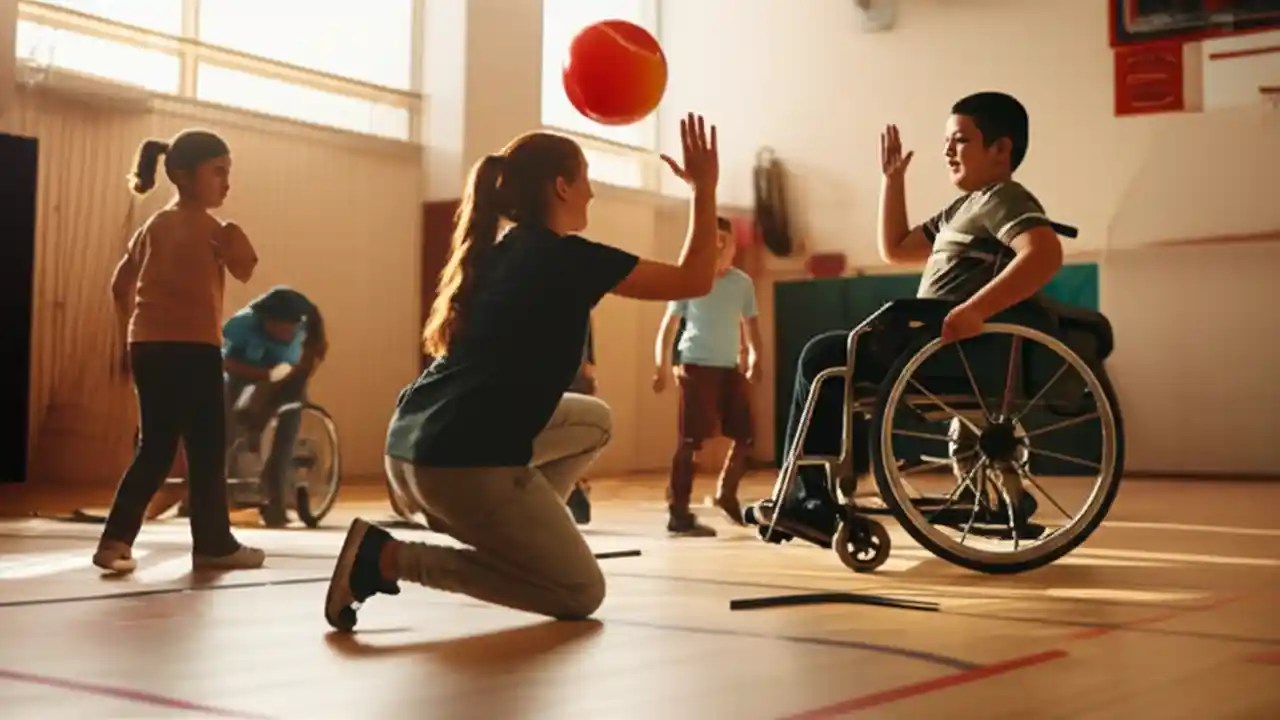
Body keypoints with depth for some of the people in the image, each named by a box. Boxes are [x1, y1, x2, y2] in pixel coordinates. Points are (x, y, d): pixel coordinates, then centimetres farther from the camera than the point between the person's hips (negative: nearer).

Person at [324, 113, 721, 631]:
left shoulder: (499, 251, 15)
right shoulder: (566, 257, -7)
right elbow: (693, 281, -1)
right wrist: (705, 188, 9)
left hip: (416, 443, 10)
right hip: (468, 460, -10)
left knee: (595, 420, 25)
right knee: (582, 595, 4)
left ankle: (511, 535, 14)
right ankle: (391, 557, -6)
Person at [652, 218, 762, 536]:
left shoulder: (743, 283, 8)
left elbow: (751, 323, 14)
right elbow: (669, 324, -4)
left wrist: (755, 358, -3)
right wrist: (661, 365, -13)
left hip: (732, 368, 5)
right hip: (697, 367, -5)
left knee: (745, 435, 6)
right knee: (691, 441, -6)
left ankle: (726, 494, 28)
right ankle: (678, 514, -3)